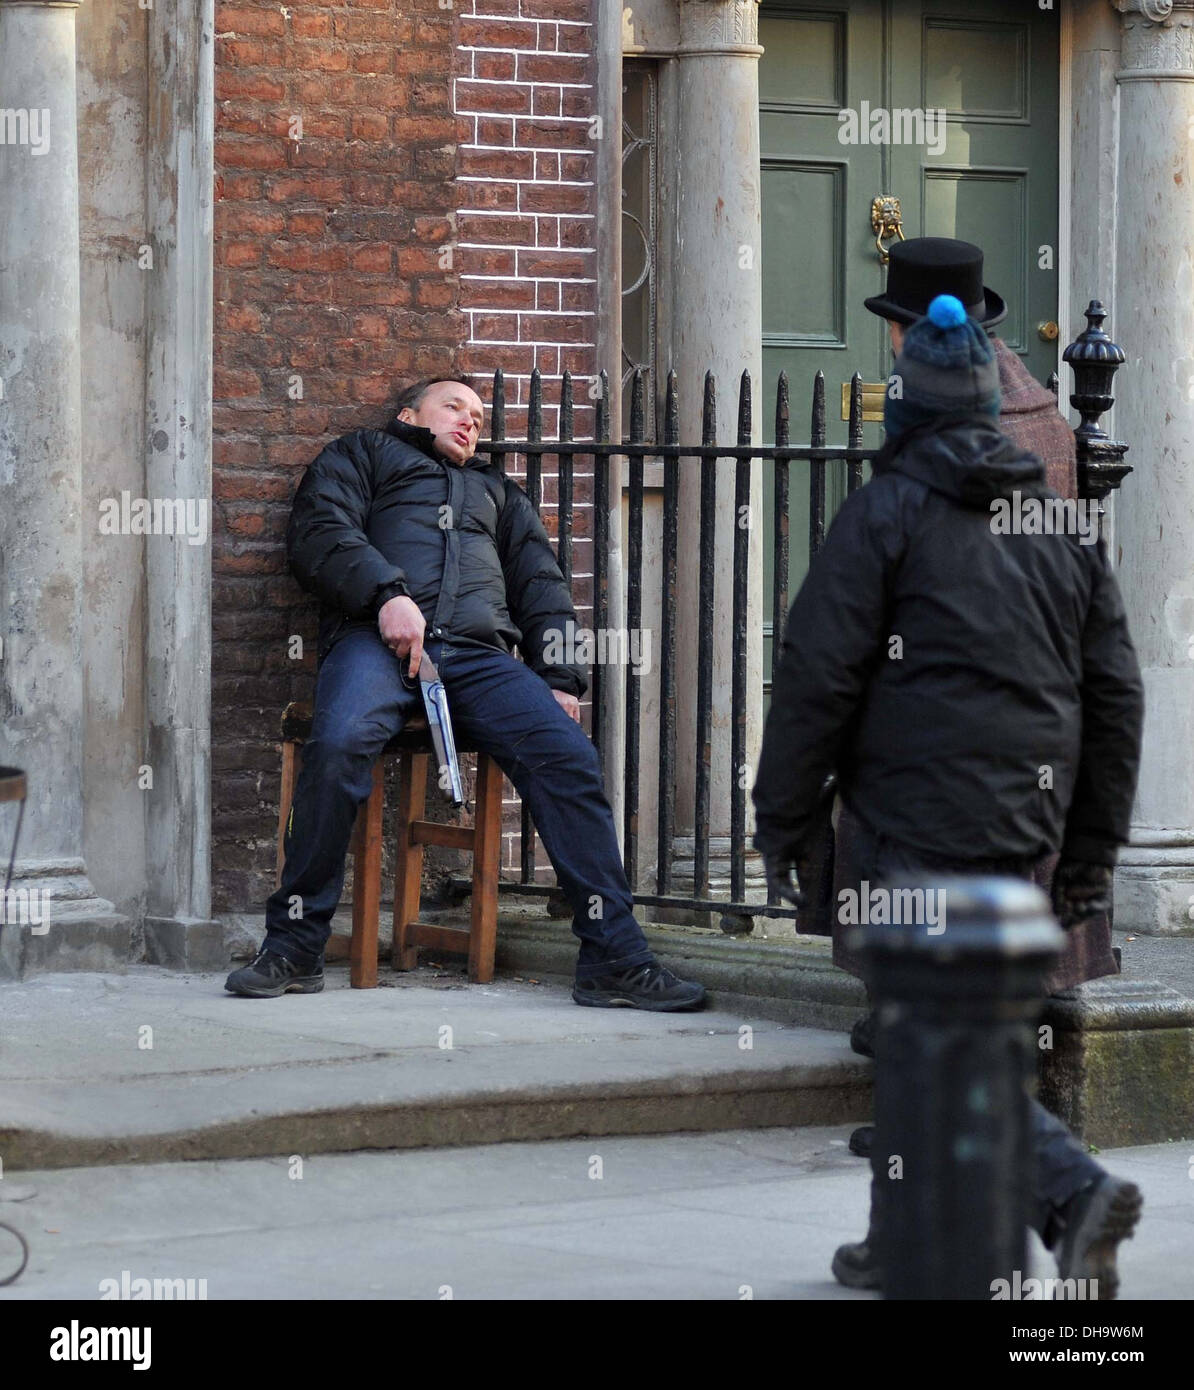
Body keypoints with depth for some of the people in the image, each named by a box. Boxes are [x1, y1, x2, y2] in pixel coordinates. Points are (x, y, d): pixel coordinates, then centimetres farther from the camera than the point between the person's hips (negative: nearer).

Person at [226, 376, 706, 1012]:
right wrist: (387, 593, -11)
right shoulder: (362, 454, 27)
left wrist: (558, 679, 10)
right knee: (341, 742, -35)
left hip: (481, 653, 4)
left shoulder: (494, 488, 39)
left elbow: (541, 583, 28)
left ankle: (614, 957, -22)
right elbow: (320, 531, 8)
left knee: (569, 756, -22)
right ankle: (292, 951, -27)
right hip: (378, 637, -4)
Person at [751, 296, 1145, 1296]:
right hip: (1024, 824, 7)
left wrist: (782, 821, 1)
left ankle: (1076, 1192, -24)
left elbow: (819, 680, -8)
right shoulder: (1062, 521, 13)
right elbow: (1114, 692, 15)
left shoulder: (887, 512, -5)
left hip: (922, 818, -7)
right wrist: (1093, 847, 20)